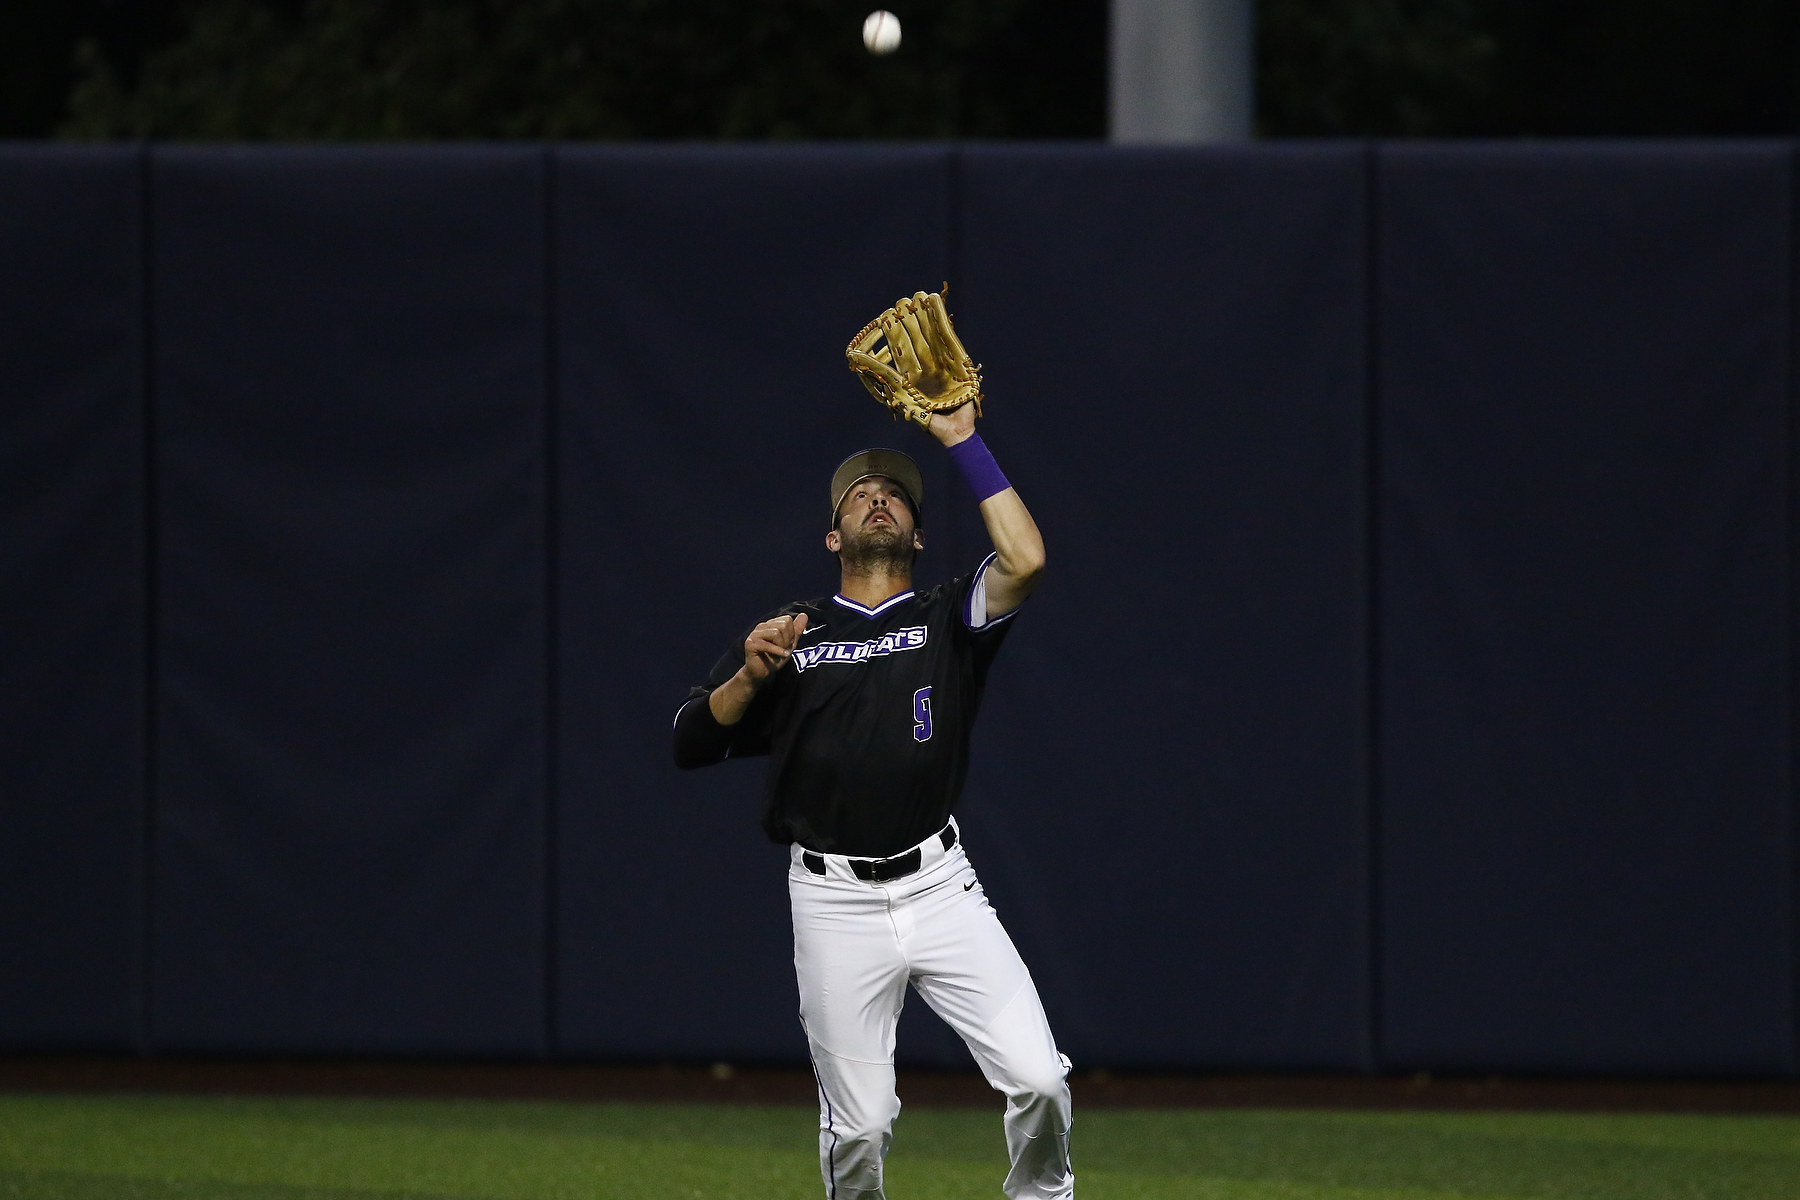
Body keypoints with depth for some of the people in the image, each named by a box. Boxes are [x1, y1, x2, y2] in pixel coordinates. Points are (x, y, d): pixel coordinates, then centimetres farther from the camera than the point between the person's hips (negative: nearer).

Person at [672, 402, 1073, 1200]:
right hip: (834, 902, 0)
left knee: (1037, 1080, -14)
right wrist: (751, 676, -13)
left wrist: (963, 442, -6)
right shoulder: (787, 633, 11)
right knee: (859, 1127, -1)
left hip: (939, 887, 0)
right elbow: (690, 744, 5)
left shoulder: (946, 620, 9)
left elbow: (1025, 560, -11)